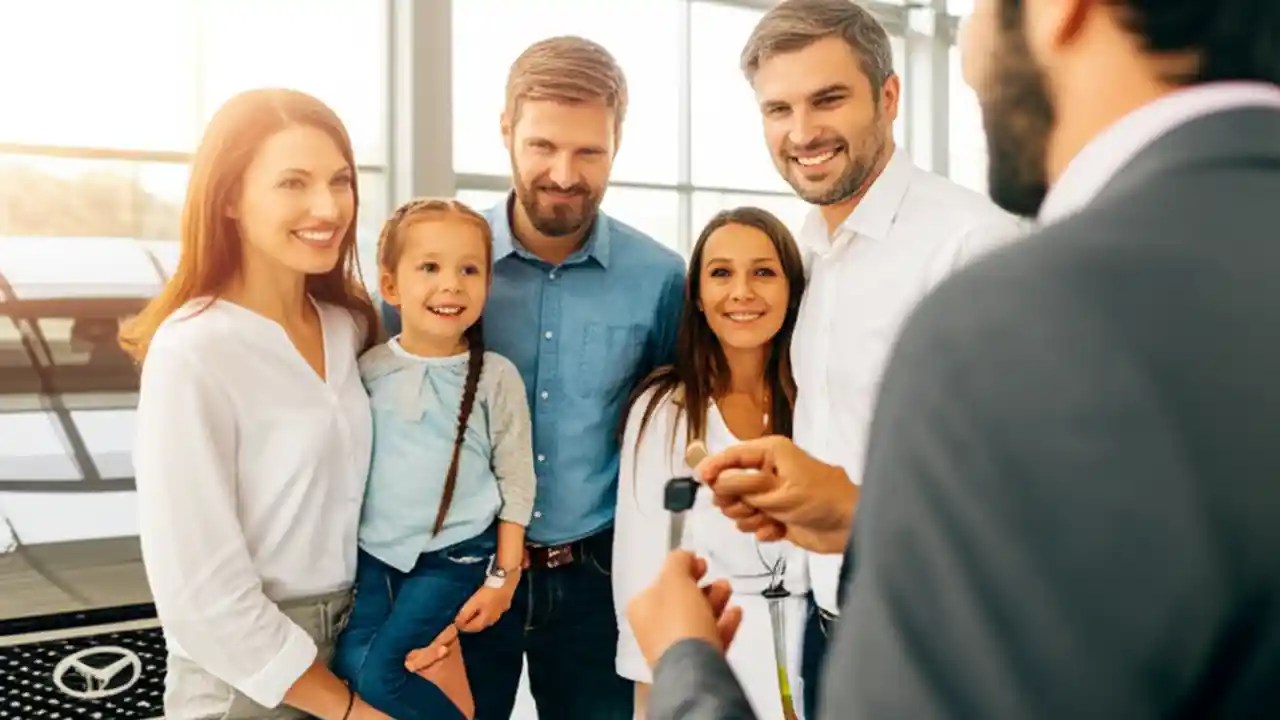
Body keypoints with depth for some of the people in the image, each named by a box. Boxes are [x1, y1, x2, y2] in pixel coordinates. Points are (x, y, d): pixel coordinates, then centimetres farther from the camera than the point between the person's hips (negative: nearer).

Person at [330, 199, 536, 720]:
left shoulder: (496, 376, -9)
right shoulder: (368, 370, -1)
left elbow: (516, 480, -5)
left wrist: (504, 576, -4)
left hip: (456, 556, -3)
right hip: (374, 554, 4)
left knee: (380, 674, -12)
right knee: (348, 667, -8)